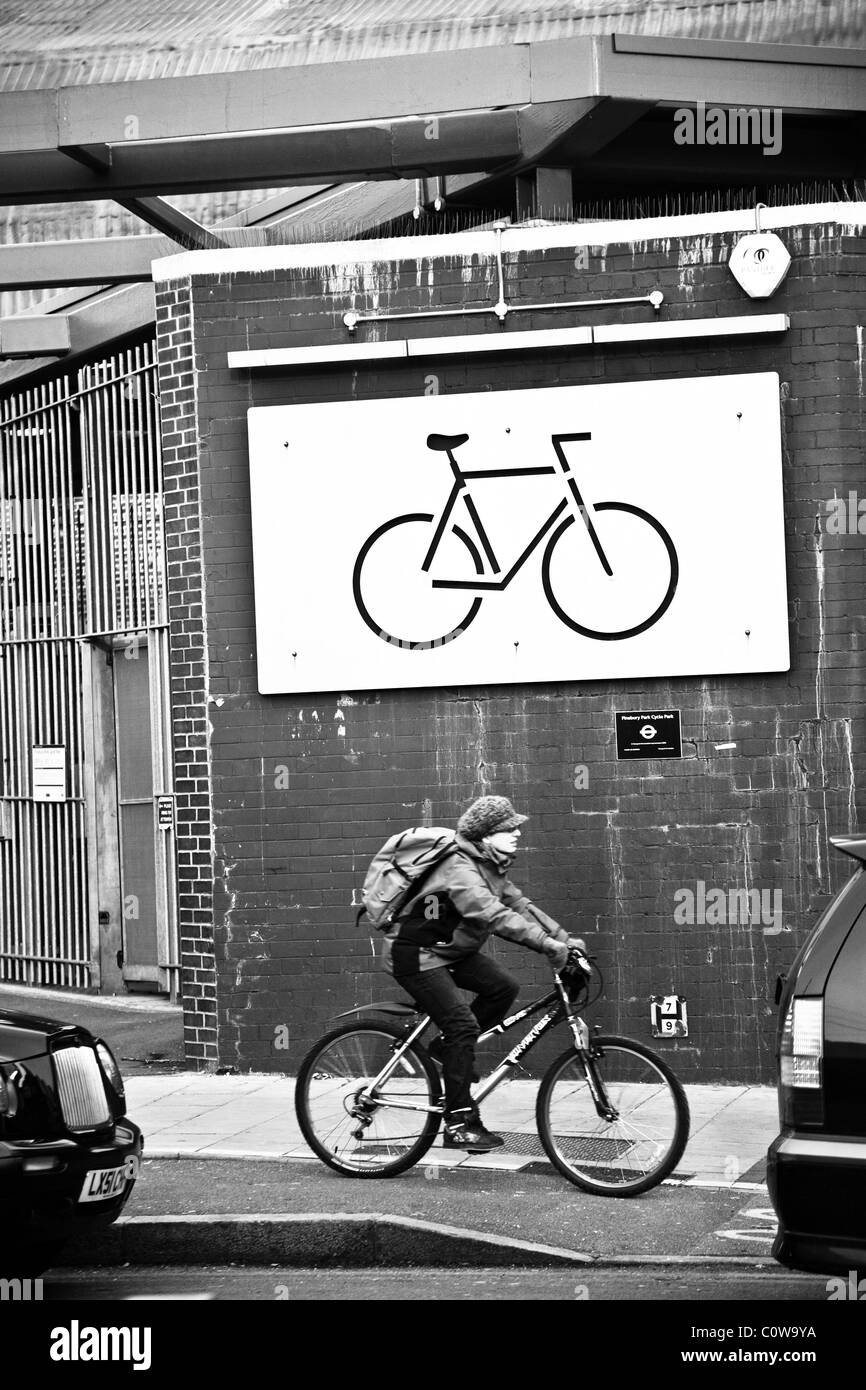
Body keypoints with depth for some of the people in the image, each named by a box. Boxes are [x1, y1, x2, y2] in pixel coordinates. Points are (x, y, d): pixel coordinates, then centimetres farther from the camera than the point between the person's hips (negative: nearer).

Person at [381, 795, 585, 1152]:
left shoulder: (493, 867, 5)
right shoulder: (459, 868, -26)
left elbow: (518, 905, 4)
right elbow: (492, 914, -38)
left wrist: (564, 938, -7)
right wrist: (546, 942, -44)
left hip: (452, 950, 9)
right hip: (415, 953, -9)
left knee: (503, 987, -7)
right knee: (463, 1025, -18)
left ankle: (446, 1046, 10)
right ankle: (459, 1123, -14)